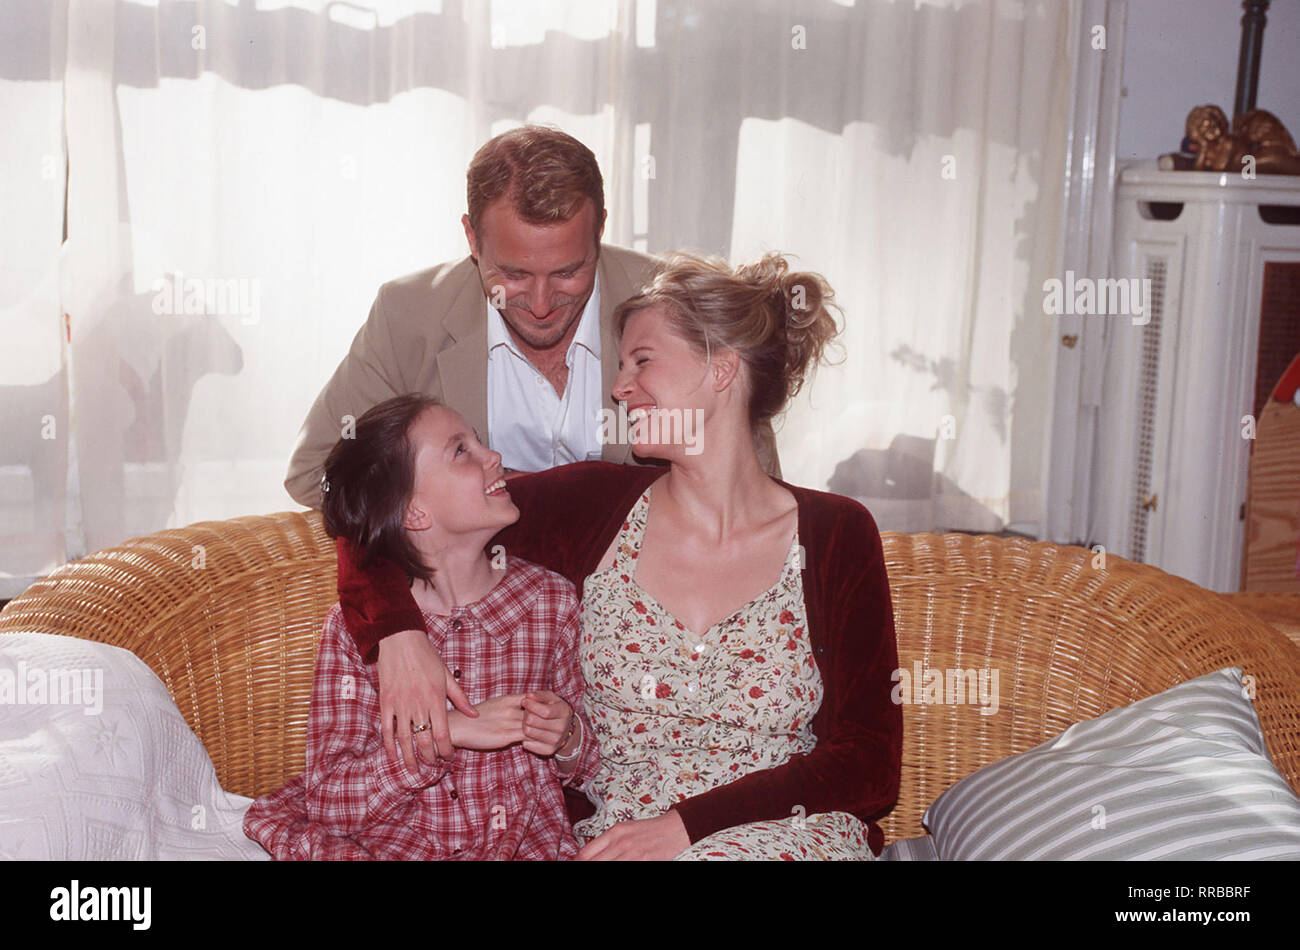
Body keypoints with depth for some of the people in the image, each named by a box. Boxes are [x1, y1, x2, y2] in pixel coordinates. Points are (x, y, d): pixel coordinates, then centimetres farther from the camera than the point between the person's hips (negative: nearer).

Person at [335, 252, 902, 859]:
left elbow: (869, 763, -5)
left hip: (790, 837, -1)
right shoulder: (594, 504, 2)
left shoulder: (836, 536, -1)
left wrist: (686, 825, -17)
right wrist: (399, 635, -17)